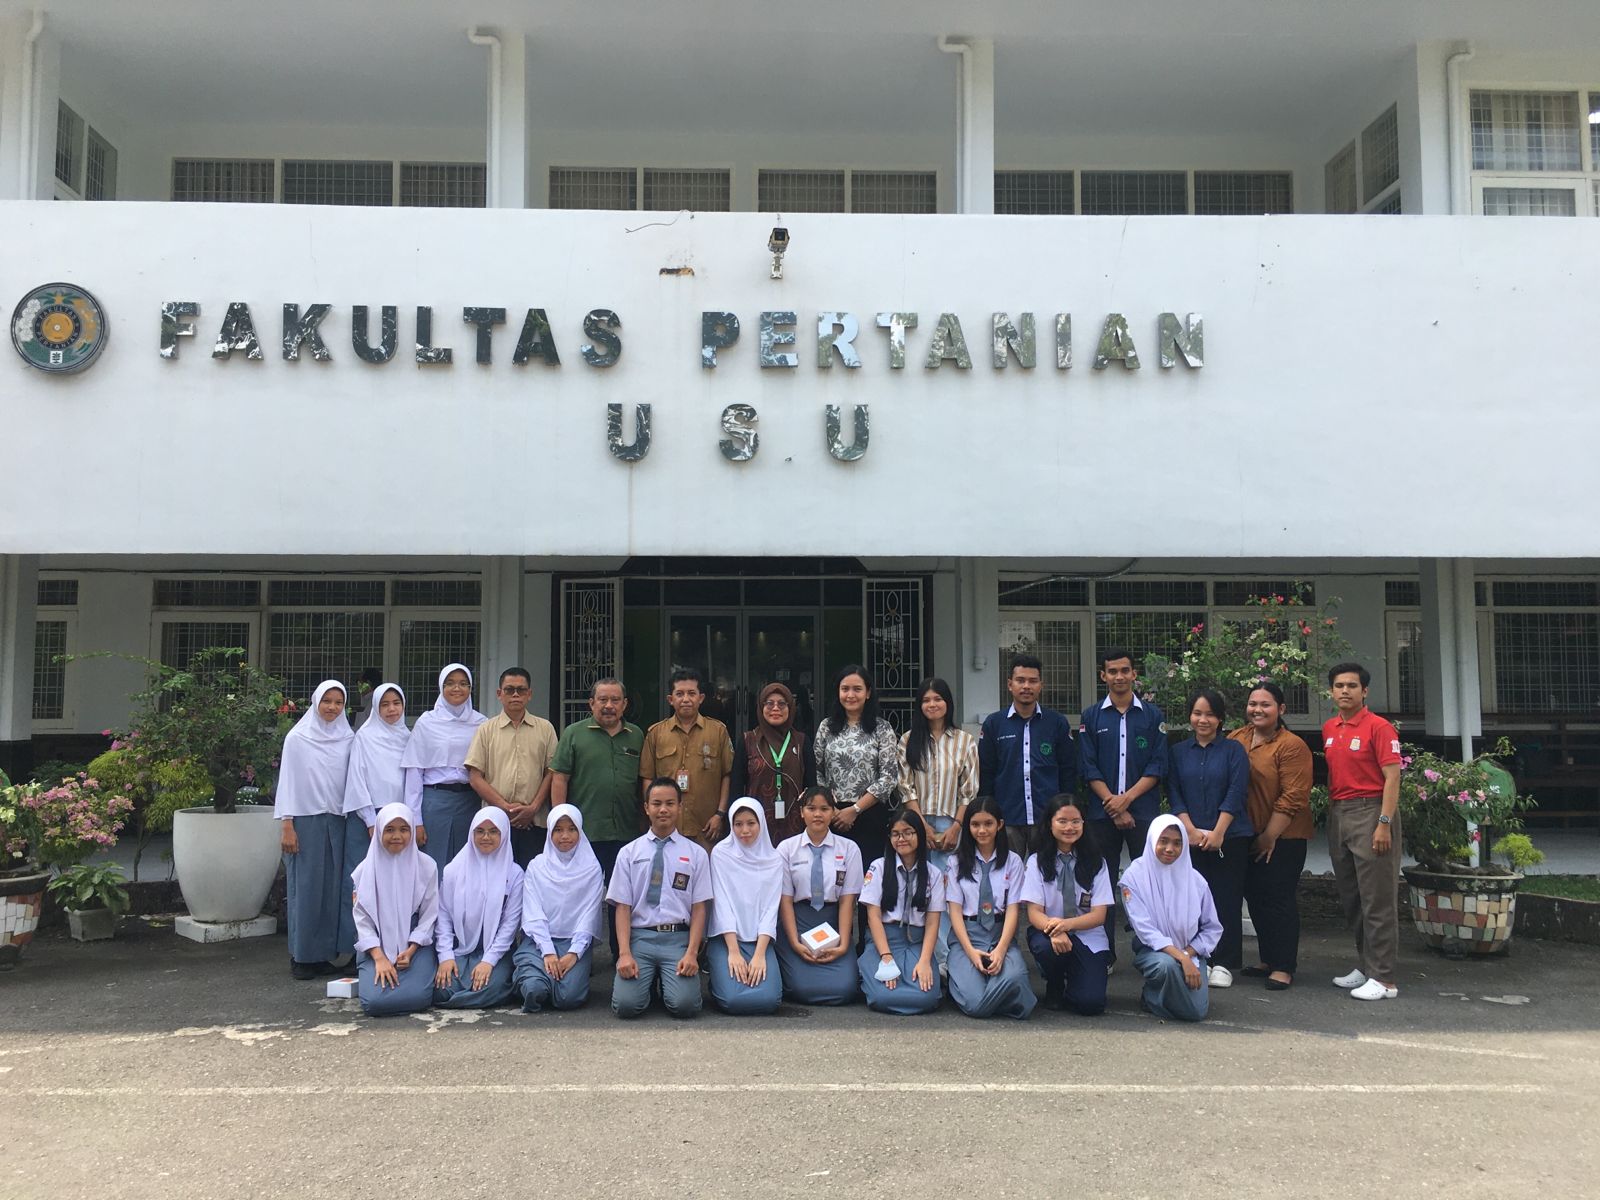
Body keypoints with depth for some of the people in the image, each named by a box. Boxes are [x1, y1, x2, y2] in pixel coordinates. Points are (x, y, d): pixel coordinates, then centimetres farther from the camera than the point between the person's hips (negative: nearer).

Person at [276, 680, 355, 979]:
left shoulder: (348, 739, 6)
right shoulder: (297, 738, -2)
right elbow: (287, 781, -2)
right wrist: (286, 825, -6)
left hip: (337, 821, 3)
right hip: (306, 820, -3)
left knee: (332, 886, 3)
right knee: (305, 887, 0)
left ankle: (324, 952, 12)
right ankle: (301, 955, 9)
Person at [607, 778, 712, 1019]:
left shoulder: (696, 854, 8)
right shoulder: (629, 853, 9)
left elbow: (699, 908, 4)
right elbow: (622, 907, 4)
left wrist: (691, 953, -10)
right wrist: (624, 953, -10)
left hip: (678, 938, 0)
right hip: (639, 937, 0)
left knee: (685, 1005, -22)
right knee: (626, 1004, -21)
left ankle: (666, 981, 12)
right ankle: (649, 982, 13)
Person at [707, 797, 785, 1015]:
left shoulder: (773, 860, 5)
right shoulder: (721, 853, -2)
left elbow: (770, 908, -1)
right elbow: (722, 903, -7)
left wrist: (759, 954, -13)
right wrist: (733, 952, -15)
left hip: (759, 940, 2)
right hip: (726, 939, -2)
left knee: (769, 1000, -21)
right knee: (734, 1000, -23)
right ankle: (719, 977, 11)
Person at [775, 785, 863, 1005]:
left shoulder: (849, 849, 4)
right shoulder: (786, 848, 3)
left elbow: (847, 900, -2)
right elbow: (785, 899, -1)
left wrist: (843, 945, -12)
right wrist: (795, 944, -12)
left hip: (834, 923, 1)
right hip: (797, 923, -1)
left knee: (844, 988, -19)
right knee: (803, 988, -20)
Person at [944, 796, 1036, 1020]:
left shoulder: (1013, 861, 8)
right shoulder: (957, 862, 8)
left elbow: (1013, 909, -1)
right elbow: (955, 909, 0)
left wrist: (1000, 949, -17)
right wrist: (970, 951, -16)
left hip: (1002, 934, 0)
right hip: (966, 935, 0)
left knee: (1013, 976, -36)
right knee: (974, 1002, -25)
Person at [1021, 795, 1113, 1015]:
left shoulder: (1096, 863, 1)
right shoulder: (1037, 862, -1)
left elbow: (1099, 915, -5)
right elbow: (1034, 912, -8)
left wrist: (1067, 924, -26)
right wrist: (1054, 930, -31)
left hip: (1089, 938, 0)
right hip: (1049, 931, 0)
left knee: (1090, 1003, -22)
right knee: (1046, 947, -36)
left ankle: (1071, 980, 15)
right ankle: (1054, 987, -1)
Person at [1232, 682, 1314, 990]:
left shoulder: (1292, 746, -12)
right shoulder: (1235, 739, 5)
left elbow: (1293, 798, -16)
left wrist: (1270, 836, -15)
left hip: (1283, 837, -6)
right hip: (1247, 835, 6)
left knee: (1279, 898, -3)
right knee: (1255, 896, 12)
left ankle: (1284, 967, 5)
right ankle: (1268, 959, 25)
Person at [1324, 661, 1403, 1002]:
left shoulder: (1378, 727, -8)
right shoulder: (1328, 729, 13)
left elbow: (1392, 777, -13)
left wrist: (1384, 823, -19)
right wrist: (1330, 814, 13)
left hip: (1370, 811, -8)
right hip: (1338, 814, 8)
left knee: (1377, 899, -5)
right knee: (1350, 898, 13)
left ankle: (1383, 979, -1)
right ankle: (1364, 967, 24)